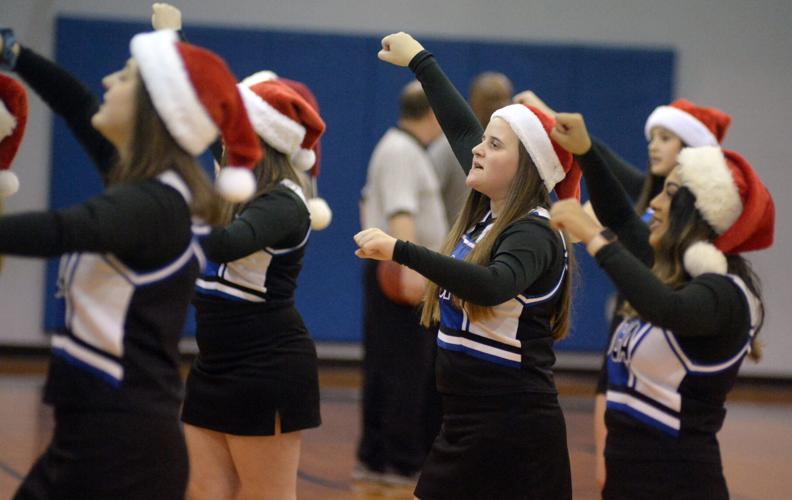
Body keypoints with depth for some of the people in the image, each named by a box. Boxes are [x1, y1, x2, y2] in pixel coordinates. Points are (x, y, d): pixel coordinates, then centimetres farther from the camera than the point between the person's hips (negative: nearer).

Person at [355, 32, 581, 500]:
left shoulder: (534, 234, -15)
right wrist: (420, 61, 31)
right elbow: (461, 128, 23)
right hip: (464, 423, 9)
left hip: (514, 429, -9)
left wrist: (400, 251, -39)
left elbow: (493, 286, -36)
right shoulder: (488, 212, 9)